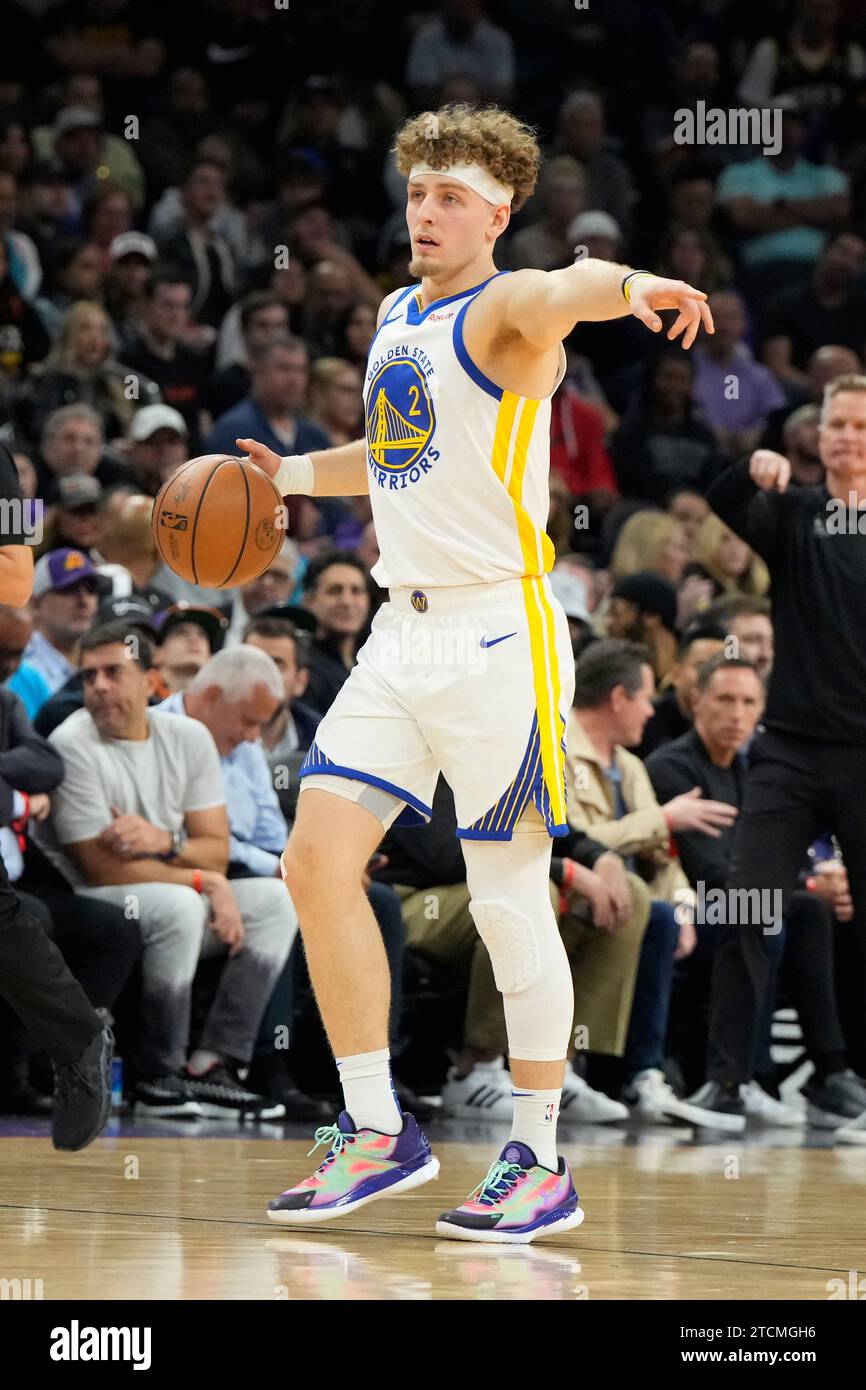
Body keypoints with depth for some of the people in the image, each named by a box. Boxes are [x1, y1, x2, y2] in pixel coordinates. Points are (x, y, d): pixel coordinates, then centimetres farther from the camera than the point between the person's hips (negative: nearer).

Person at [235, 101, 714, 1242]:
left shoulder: (503, 311, -9)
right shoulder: (396, 318, 16)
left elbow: (561, 292, -36)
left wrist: (630, 285, -58)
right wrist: (291, 475, 22)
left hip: (499, 635, -8)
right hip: (402, 634, 8)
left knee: (511, 900, -4)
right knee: (318, 859, 0)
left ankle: (540, 1164, 6)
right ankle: (378, 1135, 9)